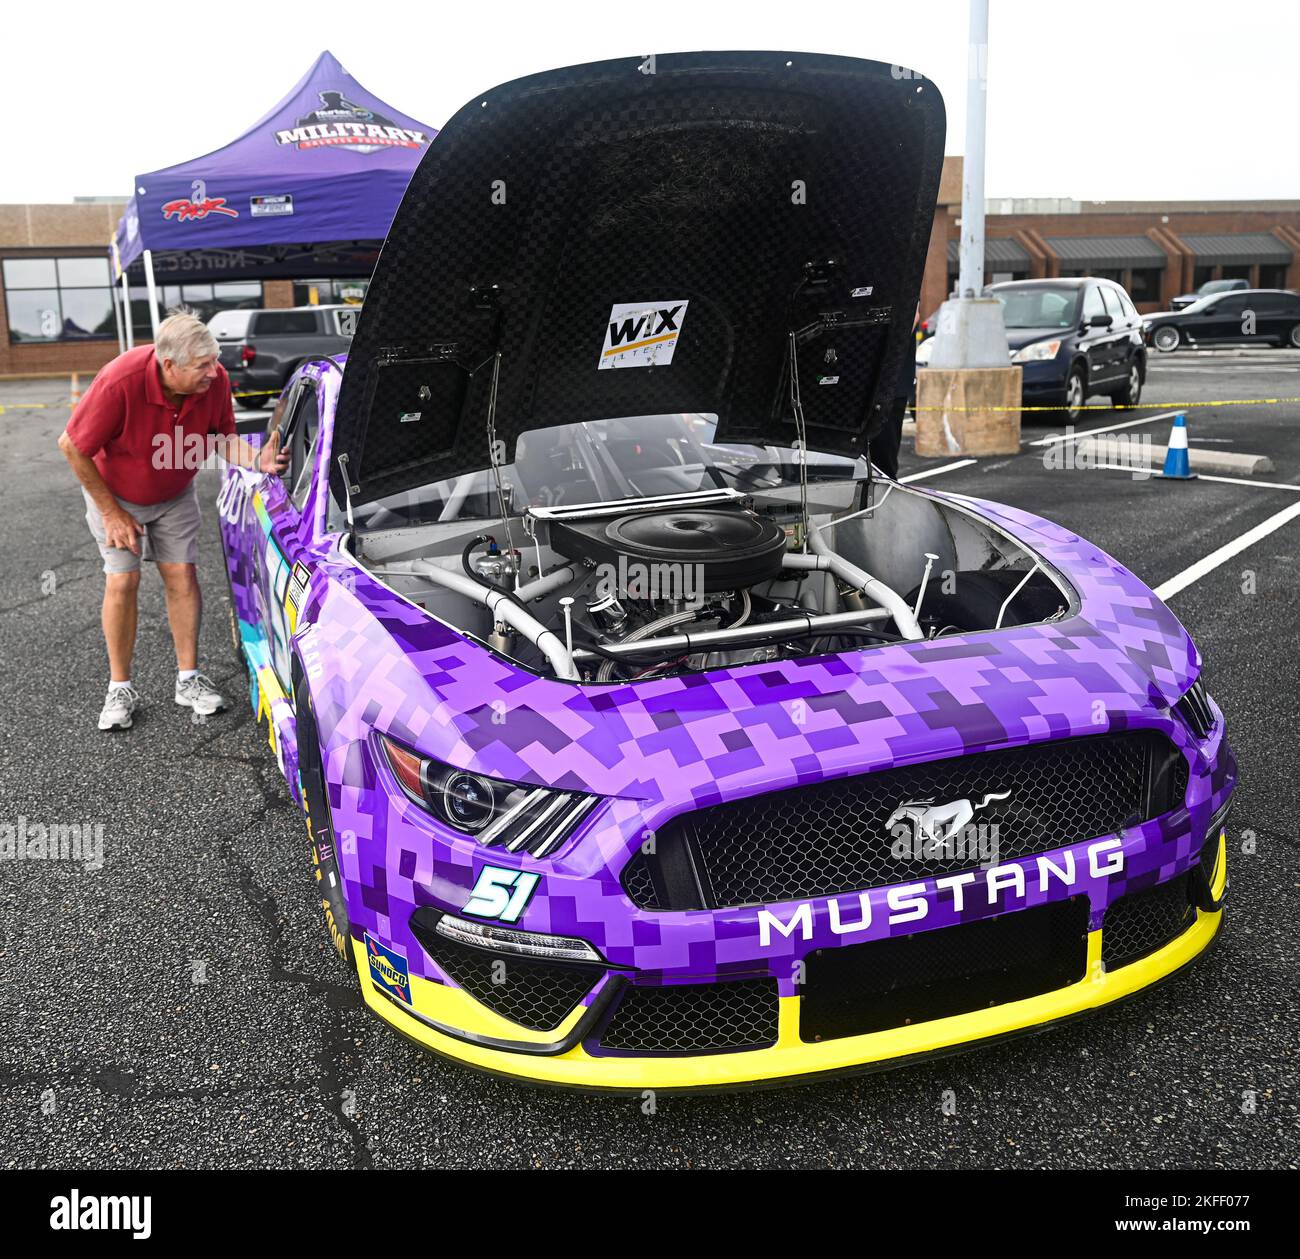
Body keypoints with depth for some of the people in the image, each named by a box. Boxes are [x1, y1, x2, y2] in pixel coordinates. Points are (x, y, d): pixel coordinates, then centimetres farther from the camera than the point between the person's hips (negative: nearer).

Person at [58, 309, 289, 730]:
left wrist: (257, 459, -29)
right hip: (115, 492, -3)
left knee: (182, 577, 0)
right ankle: (120, 688, 8)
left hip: (175, 495, 3)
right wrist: (111, 512, -18)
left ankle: (188, 679, 12)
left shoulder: (215, 379, -26)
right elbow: (72, 447, -24)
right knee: (122, 582, -6)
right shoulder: (121, 381, -37)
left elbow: (223, 438, -7)